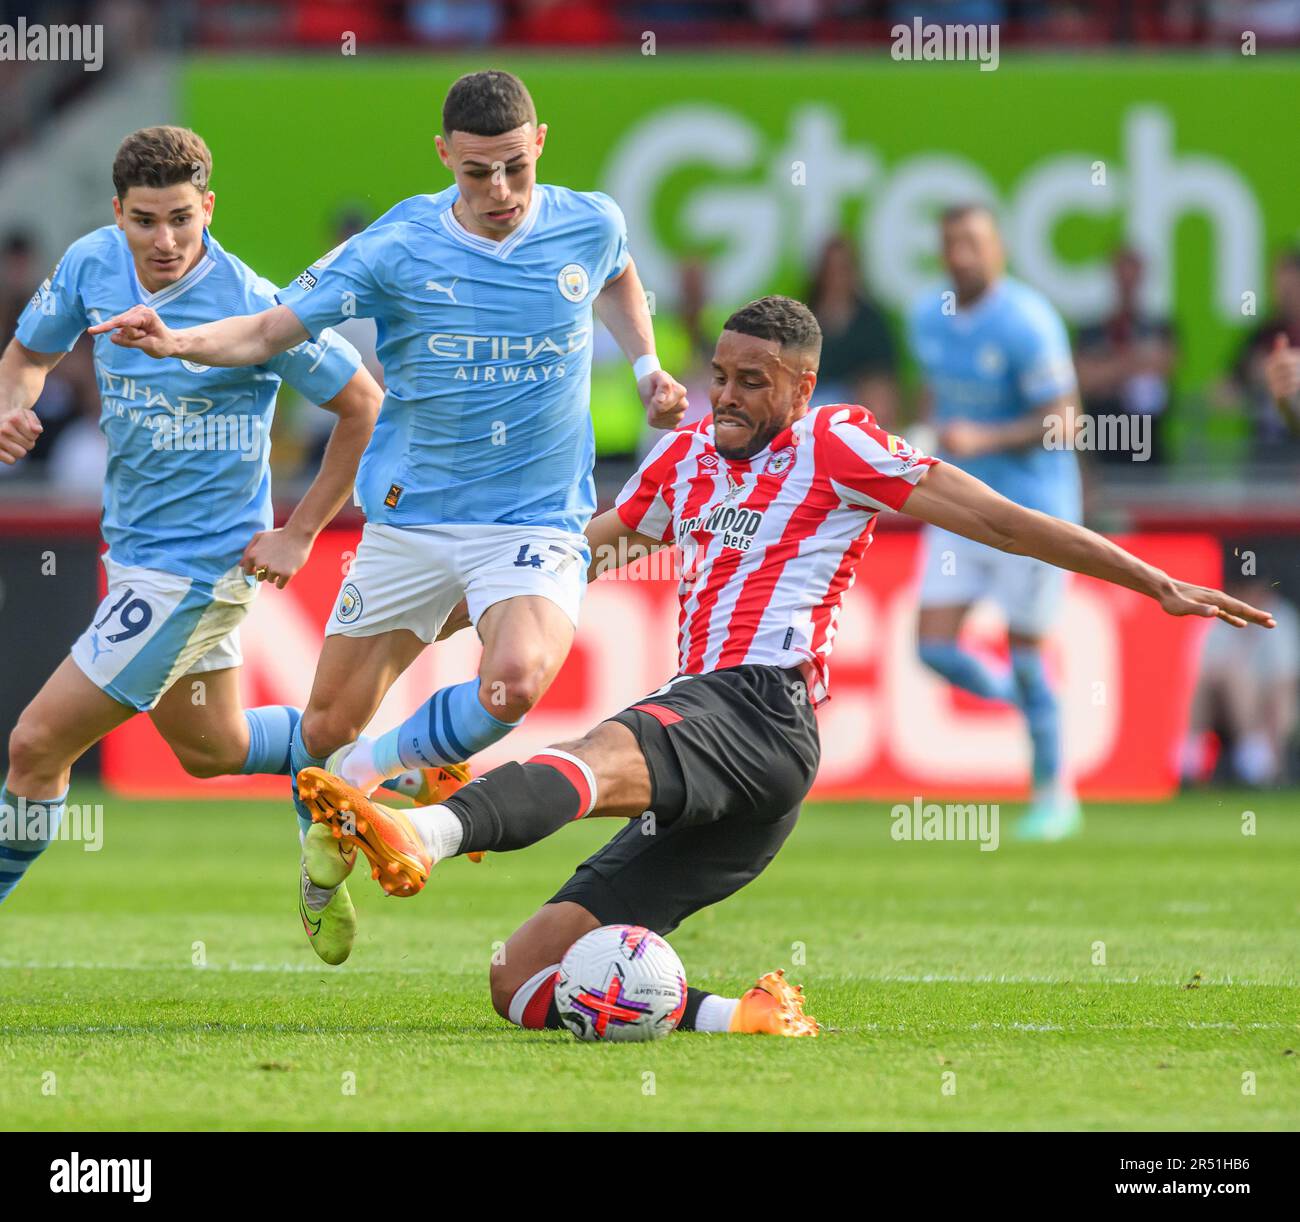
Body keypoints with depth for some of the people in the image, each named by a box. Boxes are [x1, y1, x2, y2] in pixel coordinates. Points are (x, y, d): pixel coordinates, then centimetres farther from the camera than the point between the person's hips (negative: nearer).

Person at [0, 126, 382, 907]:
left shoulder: (251, 306, -23)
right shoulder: (93, 264, -5)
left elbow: (365, 407, -14)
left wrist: (299, 535, -12)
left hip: (197, 564, -8)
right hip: (135, 547, 8)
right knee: (209, 747, 25)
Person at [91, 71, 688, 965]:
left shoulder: (591, 225, -3)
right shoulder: (396, 250, -10)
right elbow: (274, 329, -6)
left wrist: (648, 368, 9)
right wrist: (180, 343, -24)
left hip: (537, 520, -1)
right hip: (410, 517, 1)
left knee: (518, 681, -31)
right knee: (326, 728, 6)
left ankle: (386, 764, -4)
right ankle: (324, 865, 37)